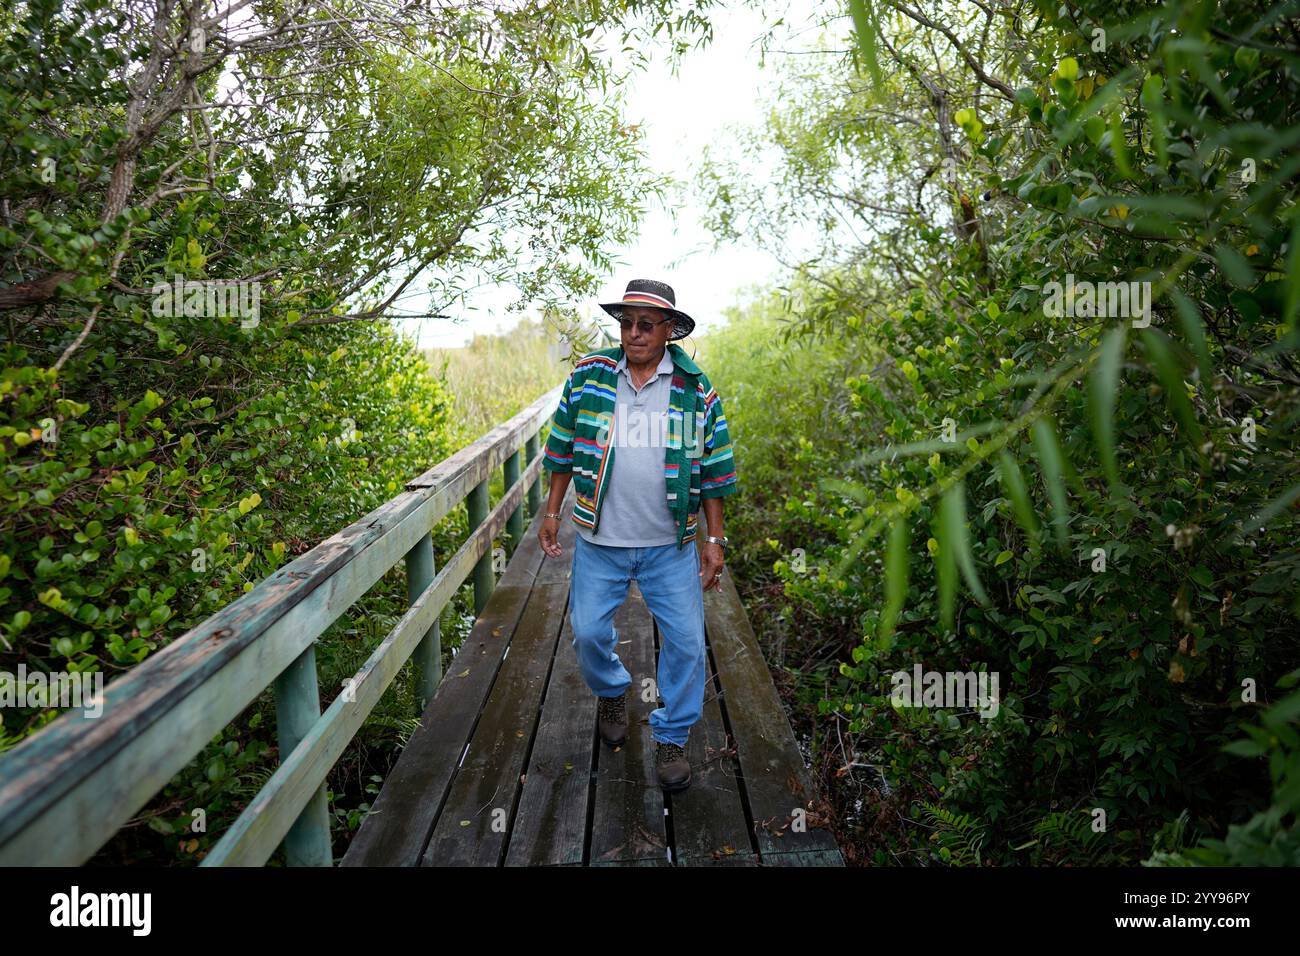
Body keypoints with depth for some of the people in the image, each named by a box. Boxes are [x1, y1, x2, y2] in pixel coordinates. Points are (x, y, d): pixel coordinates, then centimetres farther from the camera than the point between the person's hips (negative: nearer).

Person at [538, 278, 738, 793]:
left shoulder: (695, 388, -3)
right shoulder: (588, 375, -2)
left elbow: (714, 470, 2)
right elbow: (563, 447, 8)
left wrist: (714, 540, 0)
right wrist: (552, 511, 6)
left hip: (671, 547, 0)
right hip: (599, 543, 1)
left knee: (685, 642, 2)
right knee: (588, 633, 9)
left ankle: (672, 738, 23)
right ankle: (612, 692, 41)